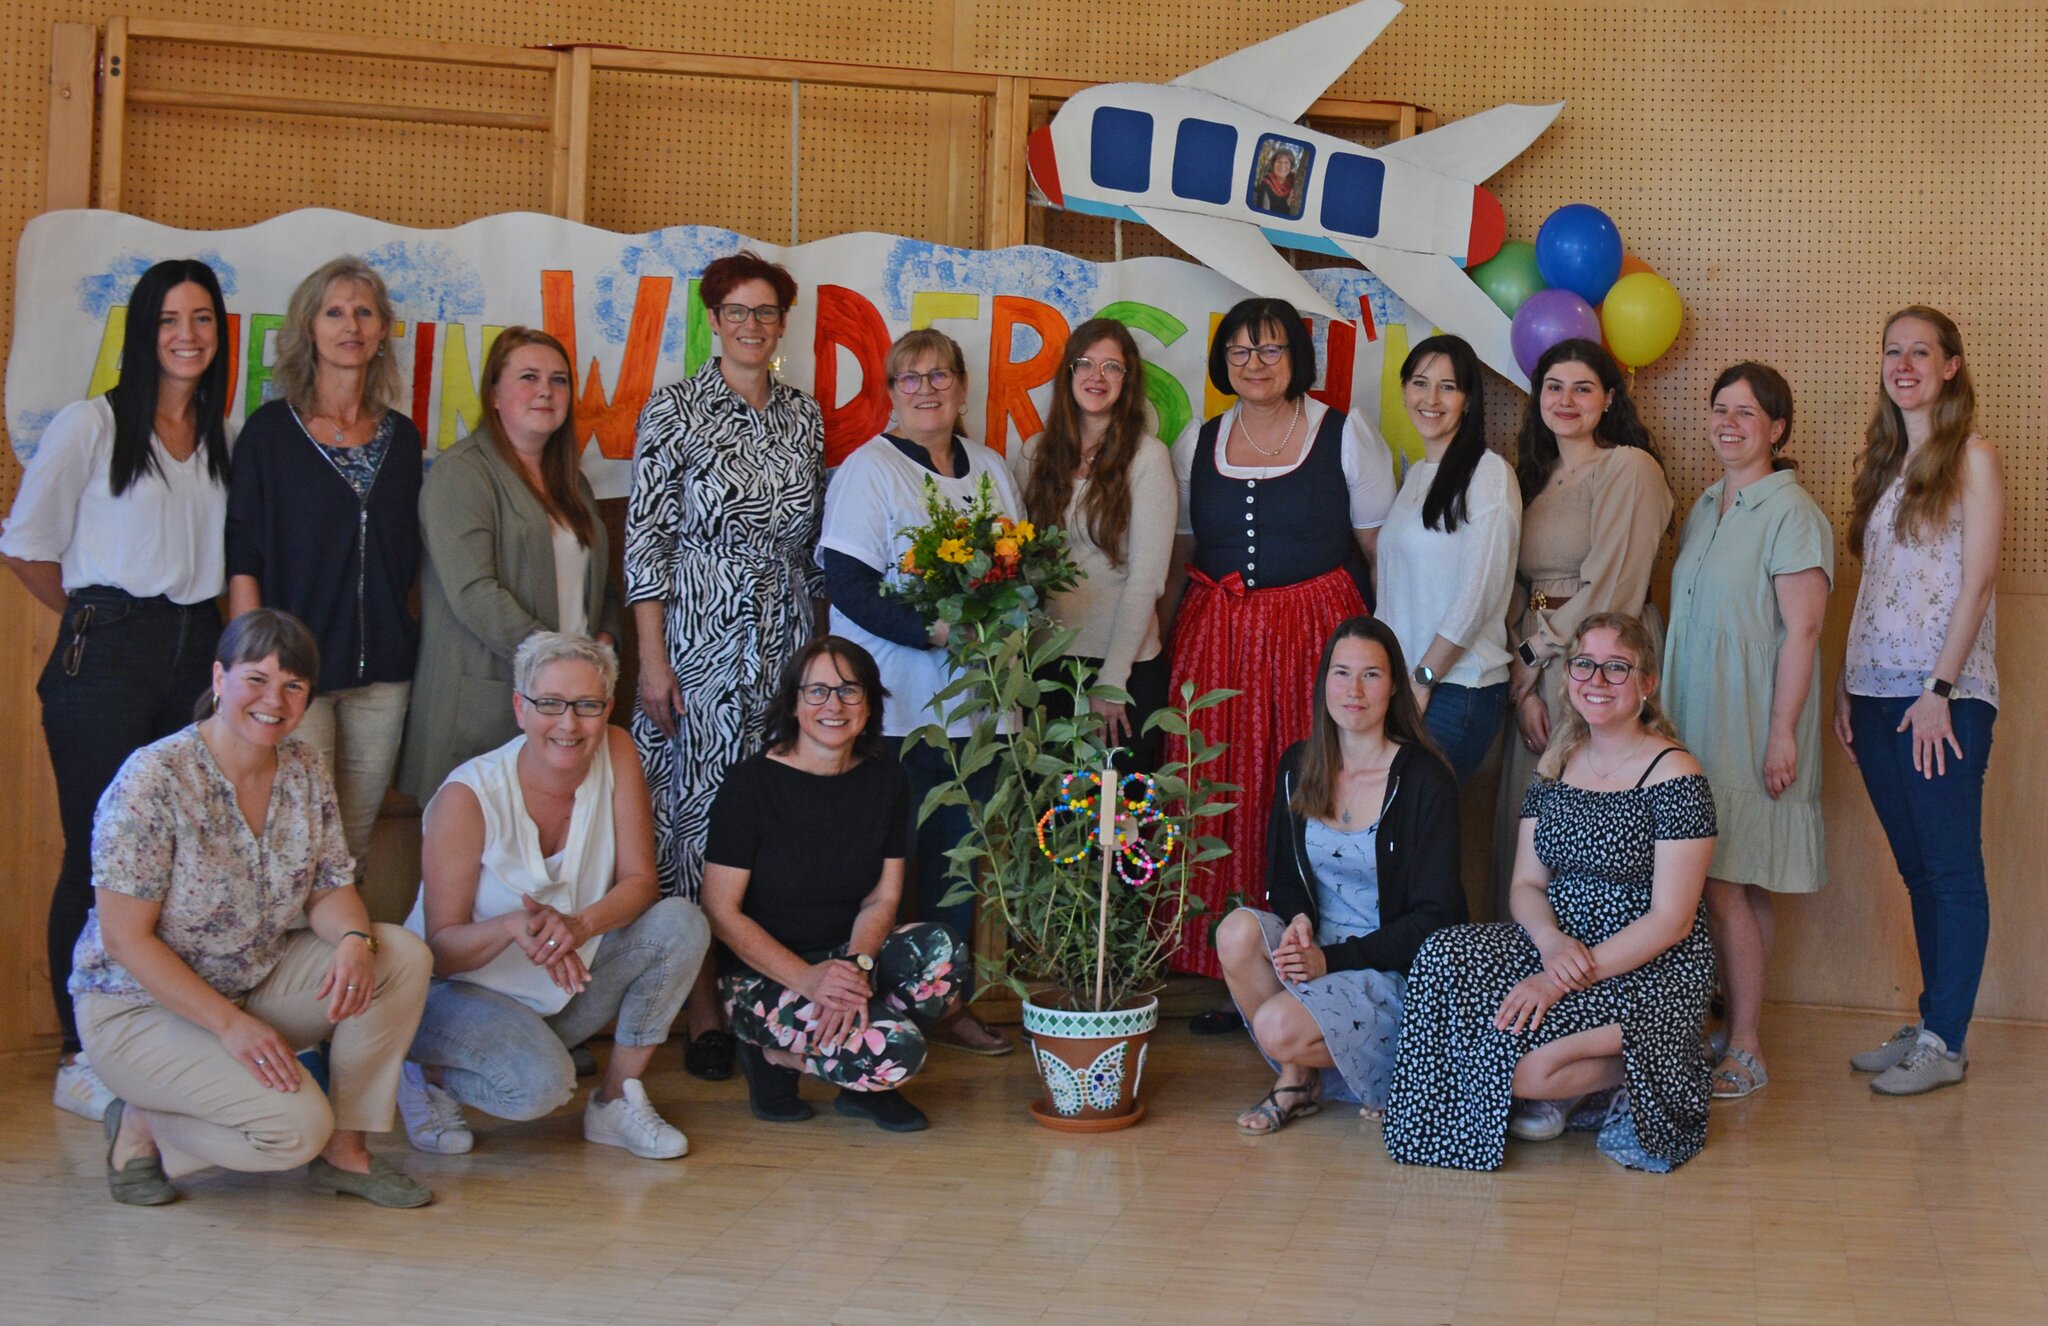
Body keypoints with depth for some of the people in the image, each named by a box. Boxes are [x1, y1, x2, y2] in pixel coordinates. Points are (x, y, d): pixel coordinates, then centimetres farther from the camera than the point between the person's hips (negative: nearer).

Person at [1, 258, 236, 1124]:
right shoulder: (91, 425, -1)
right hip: (106, 656, -4)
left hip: (196, 651, 5)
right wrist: (92, 619, 5)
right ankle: (81, 1056, 4)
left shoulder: (226, 441, 13)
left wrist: (219, 640, 7)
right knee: (99, 850, -3)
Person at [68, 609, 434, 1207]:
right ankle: (143, 1126, 1)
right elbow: (125, 938, -20)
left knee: (403, 957, -16)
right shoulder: (154, 778, -21)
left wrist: (355, 940, -23)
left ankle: (345, 1150, -4)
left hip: (258, 981, 7)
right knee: (297, 1125, -26)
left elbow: (330, 888, 2)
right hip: (140, 1008, -7)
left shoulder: (304, 769, 0)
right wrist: (231, 1024, -26)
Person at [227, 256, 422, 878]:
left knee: (357, 839, 8)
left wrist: (410, 649, 10)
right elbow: (242, 559, -3)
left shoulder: (402, 436, 11)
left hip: (384, 668, 4)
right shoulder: (271, 430, -1)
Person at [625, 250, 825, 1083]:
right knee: (696, 811, -4)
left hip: (788, 651, 4)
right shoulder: (675, 411, -1)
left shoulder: (805, 415, 12)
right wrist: (652, 660, -10)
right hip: (701, 647, -4)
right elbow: (646, 540, -4)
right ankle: (702, 1008, 3)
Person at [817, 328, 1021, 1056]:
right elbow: (848, 584, -13)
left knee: (959, 856, 9)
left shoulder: (988, 469, 16)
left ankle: (951, 1005, 17)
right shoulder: (868, 470, -4)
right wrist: (933, 628, -23)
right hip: (896, 704, -6)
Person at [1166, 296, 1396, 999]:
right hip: (1214, 640, 3)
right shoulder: (1198, 443, 12)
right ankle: (1227, 977, 8)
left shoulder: (1347, 435, 3)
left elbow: (1384, 551, 2)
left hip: (1316, 635, -3)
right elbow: (1178, 557, 18)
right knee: (1222, 802, 1)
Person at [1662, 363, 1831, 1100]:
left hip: (1750, 725, -7)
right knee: (1729, 885, 7)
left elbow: (1802, 630, -13)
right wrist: (1665, 711, 16)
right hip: (1694, 721, 7)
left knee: (1725, 884, -8)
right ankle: (1730, 1029, 14)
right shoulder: (1705, 508, 15)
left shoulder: (1790, 513, -9)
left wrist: (1782, 732, -17)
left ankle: (1744, 1053, -1)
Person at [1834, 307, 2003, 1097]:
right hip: (1877, 691, 7)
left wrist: (1940, 688, -16)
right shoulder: (1883, 463, 16)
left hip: (1944, 695, -7)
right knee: (1915, 866, 10)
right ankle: (1928, 1024, 16)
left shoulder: (1972, 457, -3)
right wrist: (1846, 687, 11)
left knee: (1951, 867, -2)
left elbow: (1976, 583, -10)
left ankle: (1945, 1043, 2)